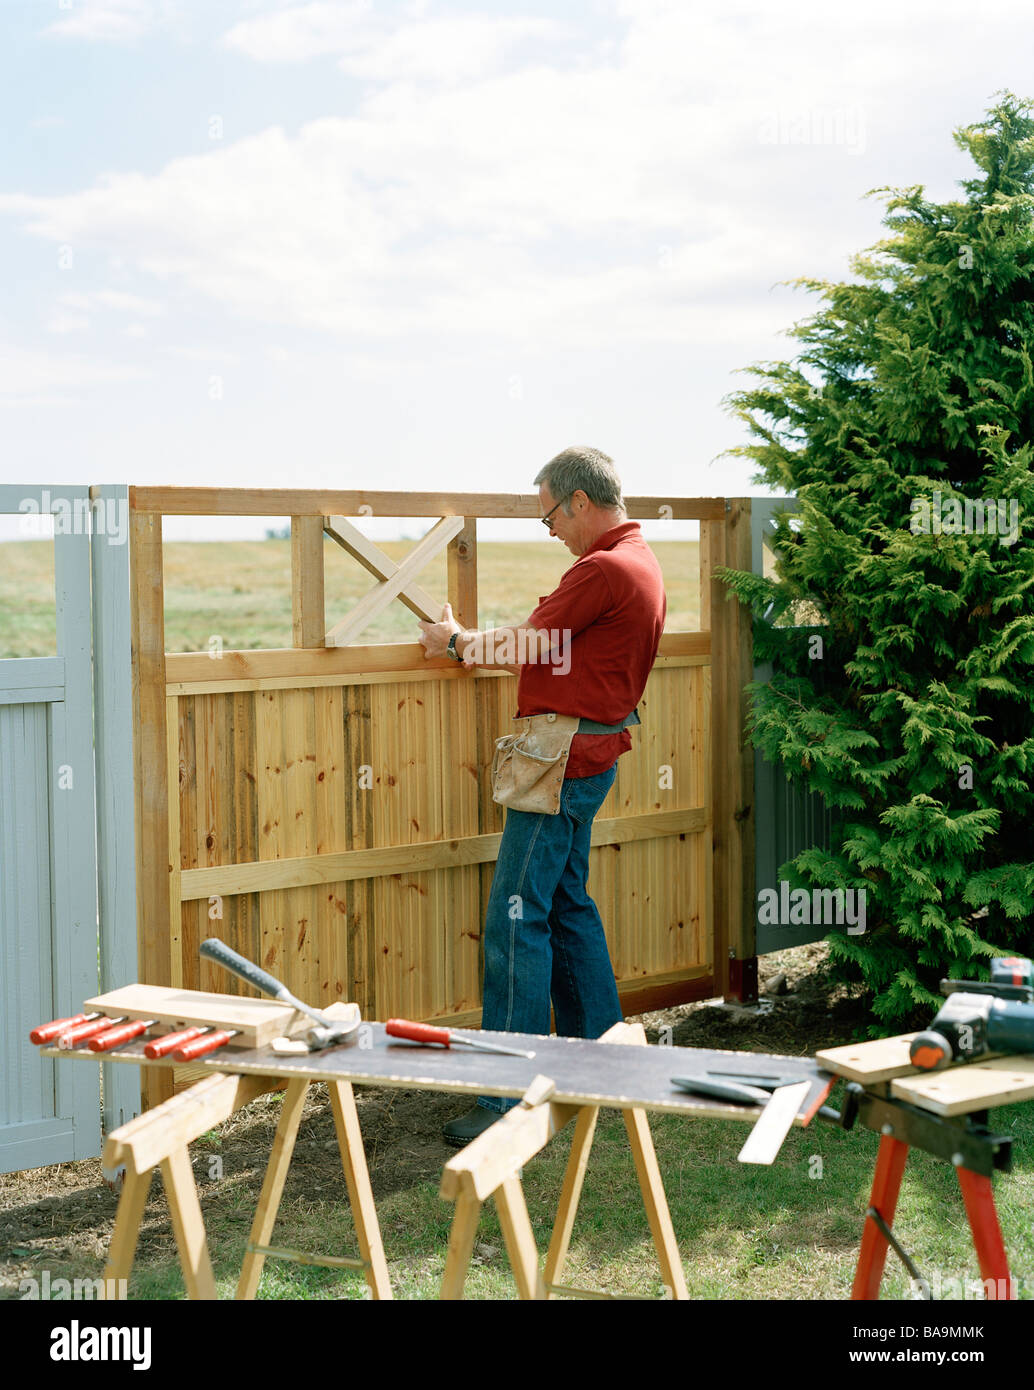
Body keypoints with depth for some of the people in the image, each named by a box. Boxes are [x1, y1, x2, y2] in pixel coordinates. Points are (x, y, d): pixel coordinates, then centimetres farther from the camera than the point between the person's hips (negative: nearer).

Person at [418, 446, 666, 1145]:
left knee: (519, 919, -8)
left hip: (565, 760, -11)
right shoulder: (638, 560, 15)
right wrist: (476, 639, 16)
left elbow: (525, 646, -11)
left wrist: (455, 641, 5)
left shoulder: (605, 570, -17)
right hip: (588, 756, 11)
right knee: (569, 907, 19)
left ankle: (510, 1099, -5)